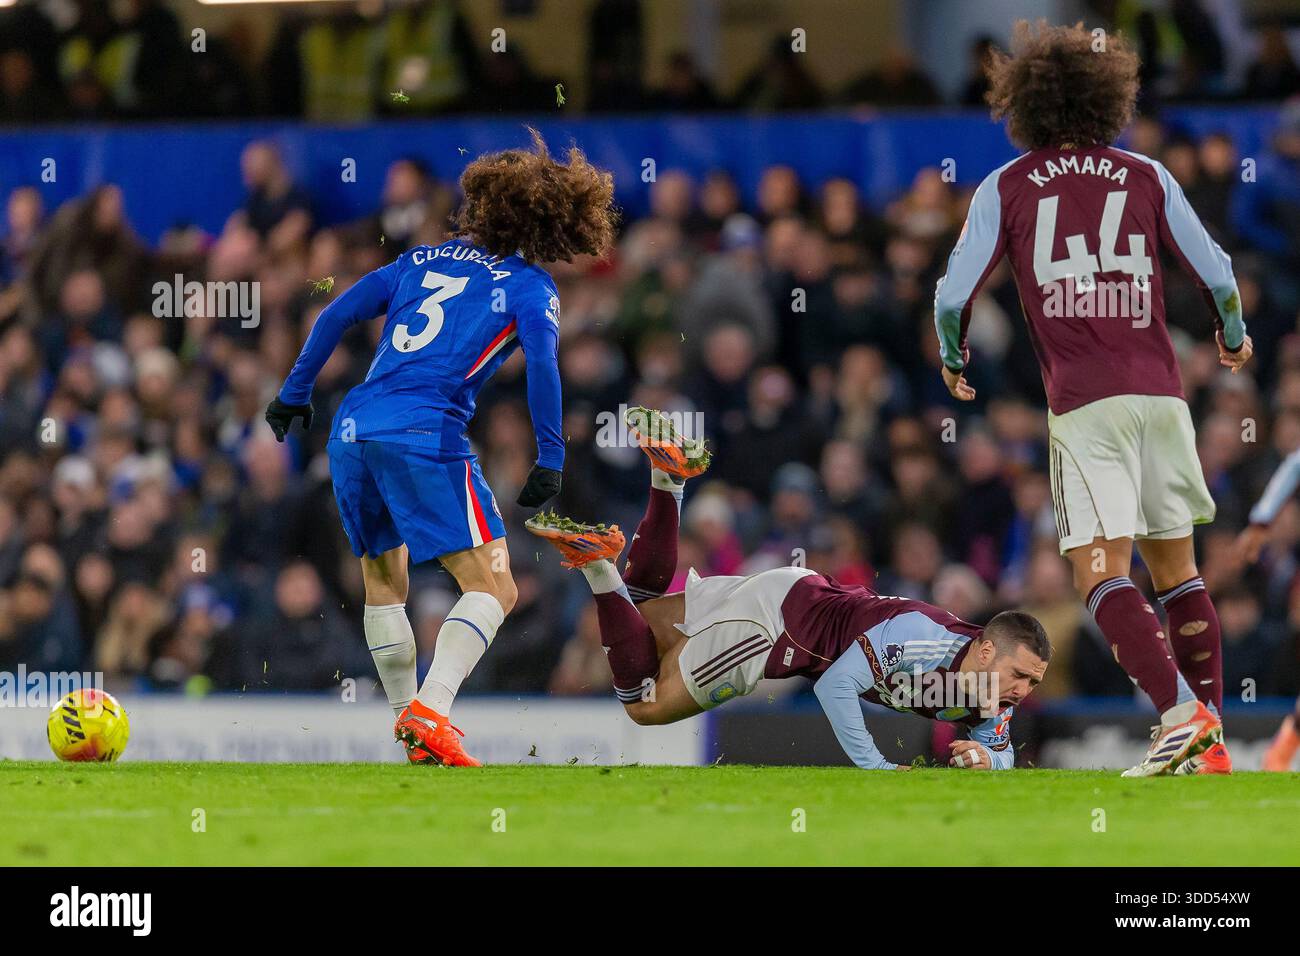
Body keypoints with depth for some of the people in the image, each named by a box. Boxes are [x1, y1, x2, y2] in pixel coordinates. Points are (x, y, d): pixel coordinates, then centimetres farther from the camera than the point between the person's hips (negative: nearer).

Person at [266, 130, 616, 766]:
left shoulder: (425, 259, 23)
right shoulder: (528, 285, 8)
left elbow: (337, 314, 20)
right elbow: (541, 364, -9)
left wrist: (295, 393, 27)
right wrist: (550, 459, -7)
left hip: (351, 431, 6)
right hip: (426, 438, -6)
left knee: (383, 580, 25)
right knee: (492, 588, -6)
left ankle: (409, 724, 24)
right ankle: (429, 712, -25)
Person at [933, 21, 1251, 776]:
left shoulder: (1006, 188, 5)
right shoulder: (1146, 177, 11)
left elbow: (954, 295, 3)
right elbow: (1217, 274, 10)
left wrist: (954, 360, 23)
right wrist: (1235, 337, 31)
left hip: (1084, 401, -3)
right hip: (1160, 388, 3)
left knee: (1102, 573, -7)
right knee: (1175, 566, 14)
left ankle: (1181, 714, -27)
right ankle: (1211, 743, 10)